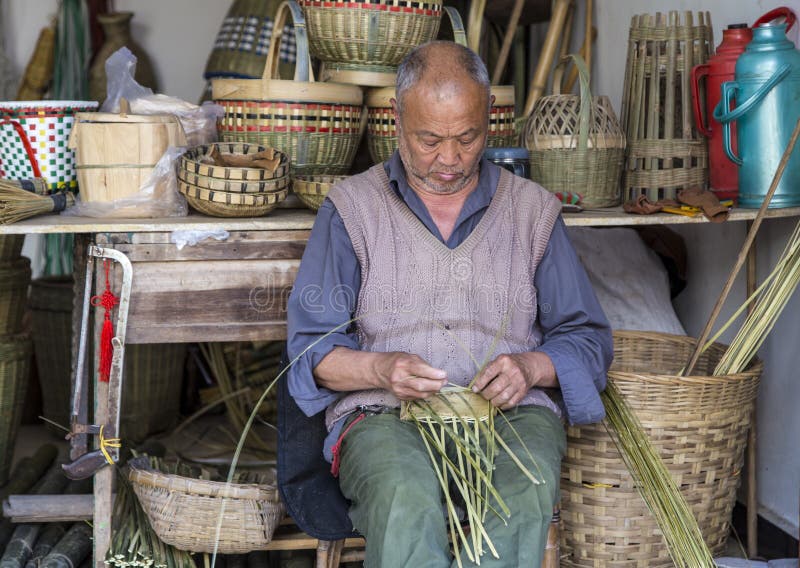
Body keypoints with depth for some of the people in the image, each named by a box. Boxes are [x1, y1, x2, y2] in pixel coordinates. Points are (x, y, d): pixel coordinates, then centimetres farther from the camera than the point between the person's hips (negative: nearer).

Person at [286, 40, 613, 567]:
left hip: (511, 412, 1)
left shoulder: (533, 211, 17)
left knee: (524, 499, -35)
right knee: (407, 500, -37)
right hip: (385, 415, -1)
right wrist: (381, 369, -14)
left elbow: (588, 339, 16)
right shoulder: (352, 207, 12)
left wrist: (533, 366, -7)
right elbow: (311, 349, 8)